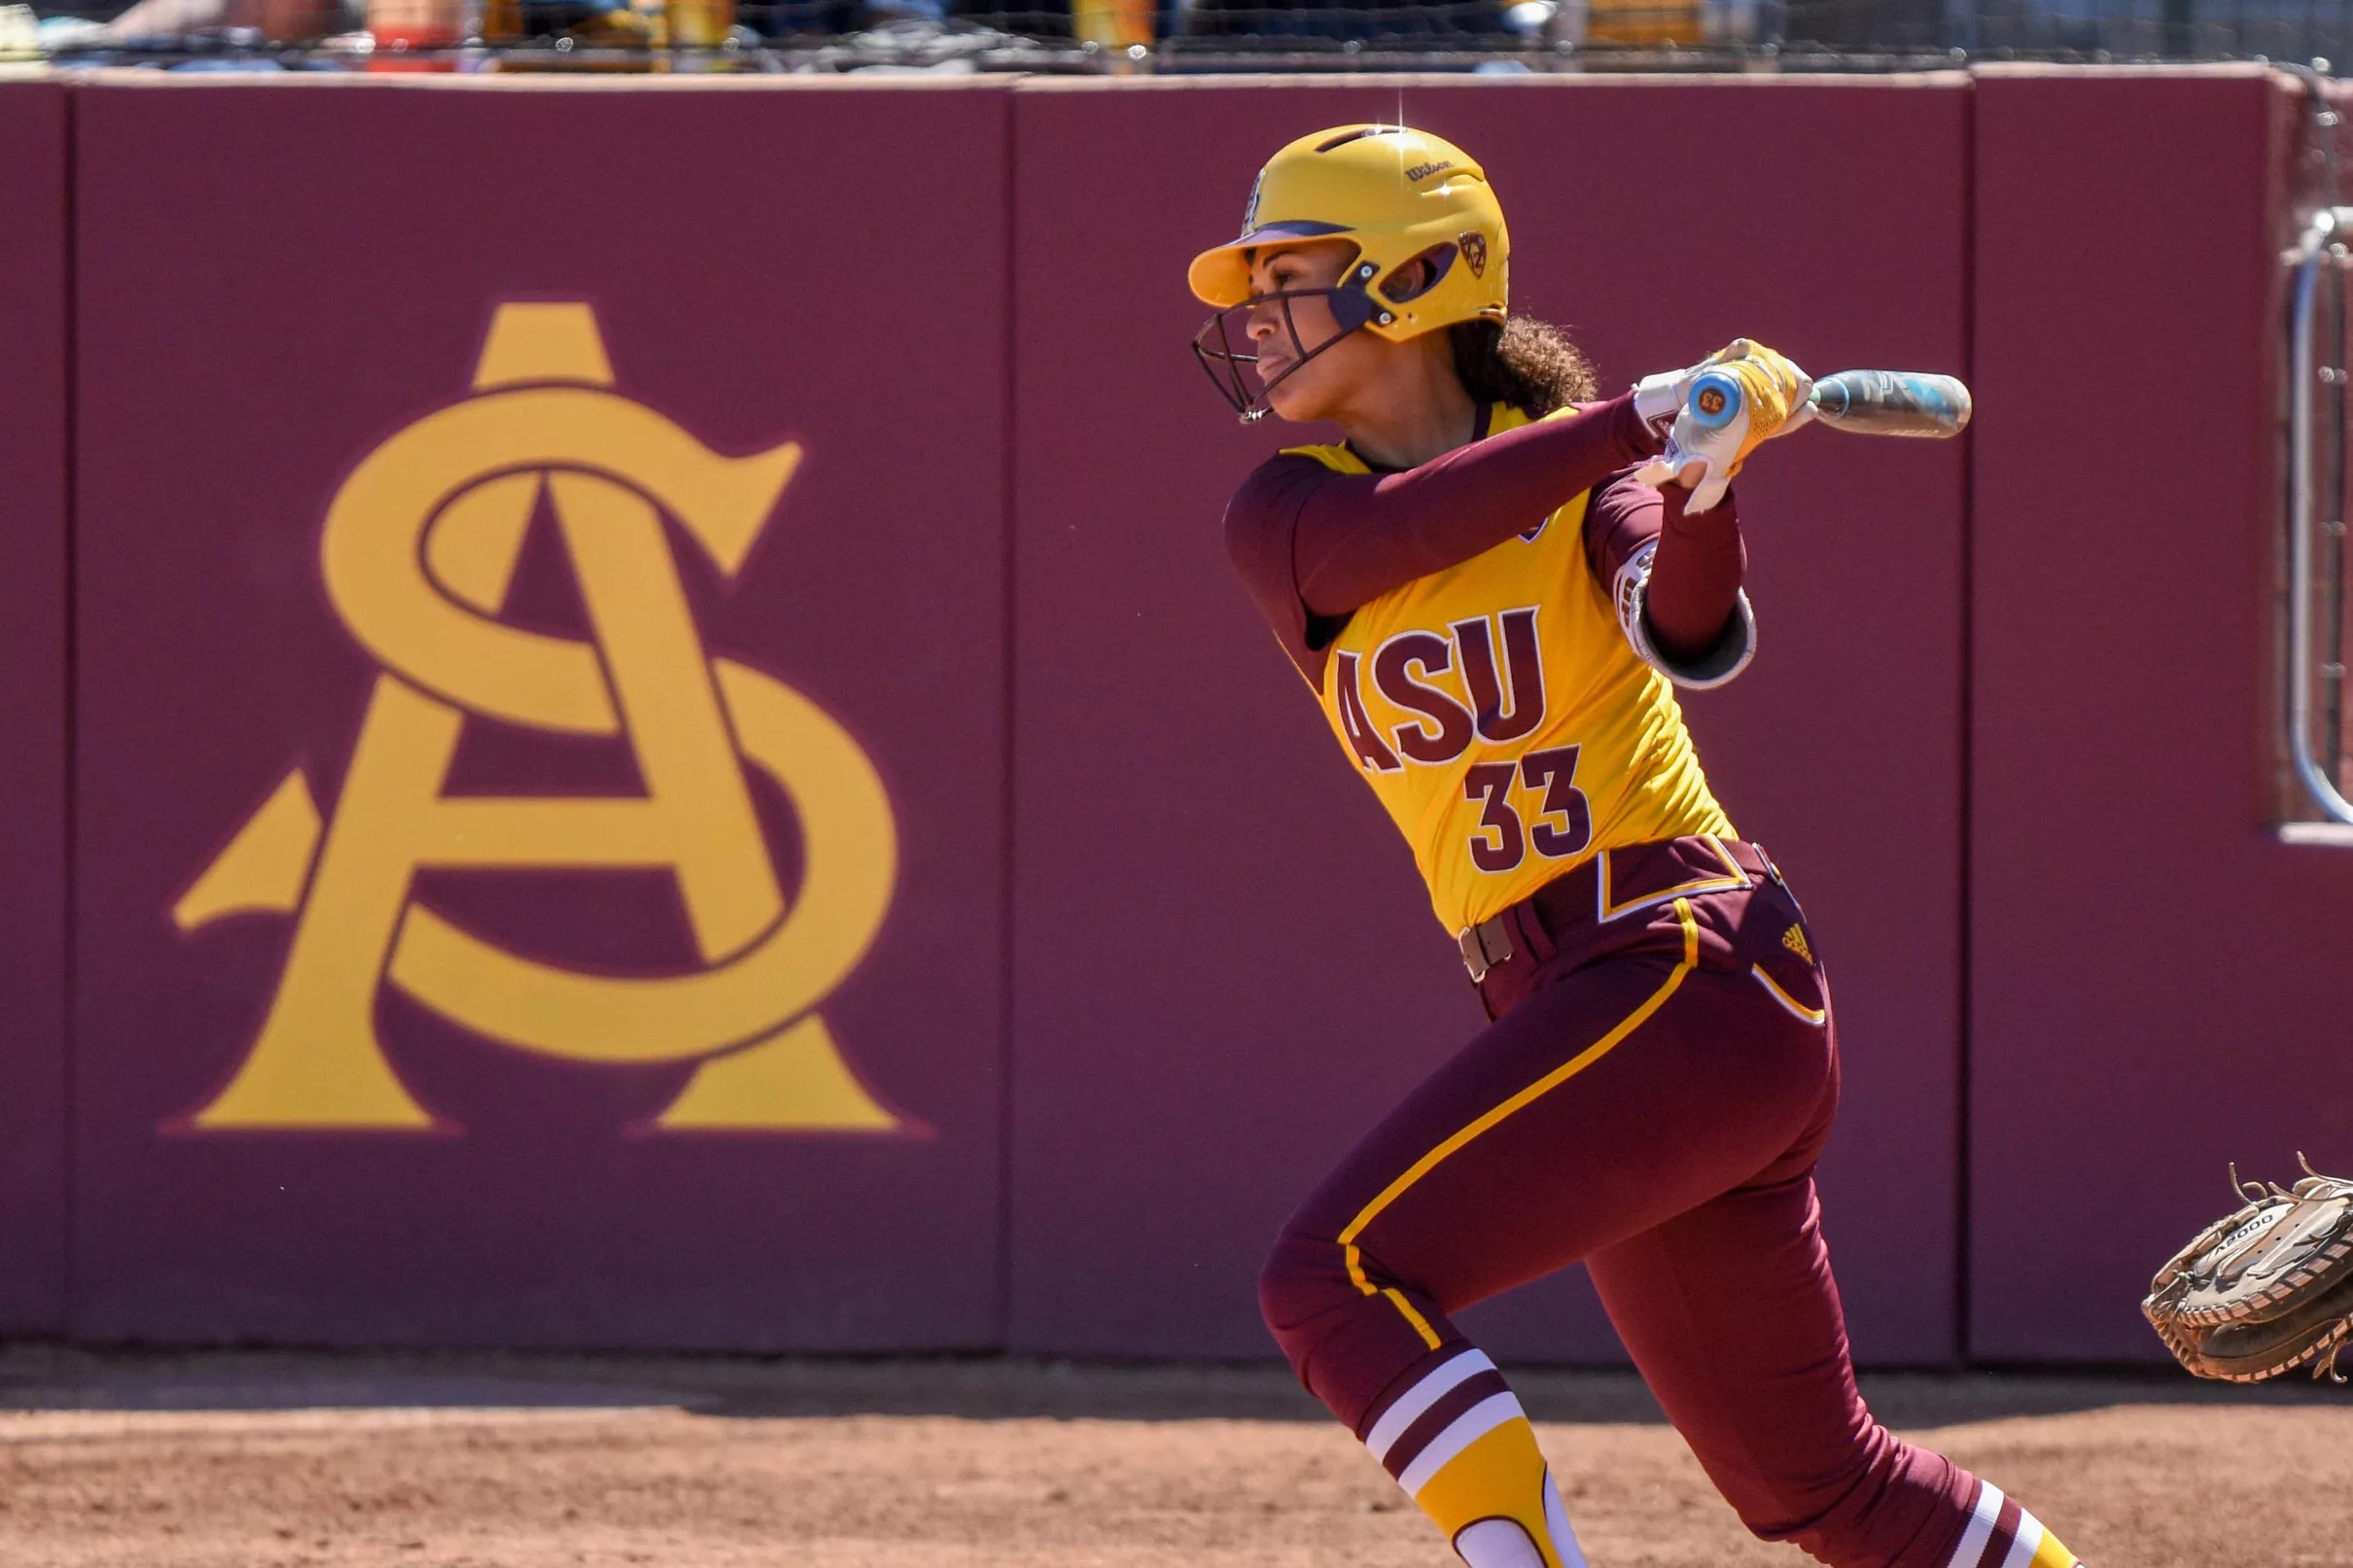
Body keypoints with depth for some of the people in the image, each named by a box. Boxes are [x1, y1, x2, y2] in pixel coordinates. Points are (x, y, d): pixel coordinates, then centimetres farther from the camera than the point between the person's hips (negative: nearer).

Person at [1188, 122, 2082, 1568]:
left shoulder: (1590, 477, -1)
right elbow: (1393, 531, -14)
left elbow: (1693, 638, -20)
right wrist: (1641, 423, -25)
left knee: (1337, 1280, -20)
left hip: (1687, 969, -6)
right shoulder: (1283, 514, 9)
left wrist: (1702, 473, -40)